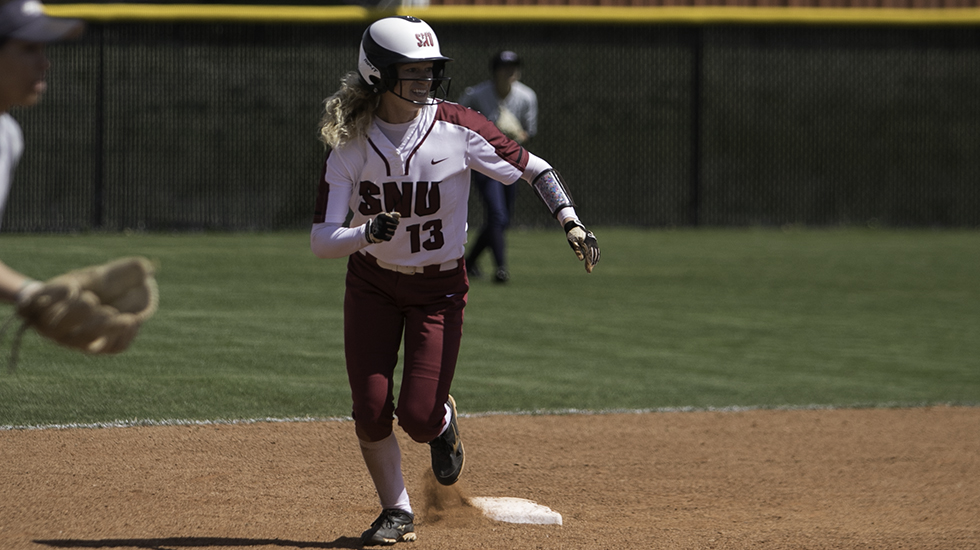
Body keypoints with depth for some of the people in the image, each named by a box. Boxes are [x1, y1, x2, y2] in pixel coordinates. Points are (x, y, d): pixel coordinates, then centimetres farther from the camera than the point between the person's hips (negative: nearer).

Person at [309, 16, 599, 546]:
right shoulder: (348, 143, -16)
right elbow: (321, 240, -19)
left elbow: (534, 168, -9)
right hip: (372, 287, 1)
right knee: (370, 411, -5)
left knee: (417, 416, -11)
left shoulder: (456, 128, -17)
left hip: (440, 288, -1)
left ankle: (443, 419, 28)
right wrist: (367, 234, -39)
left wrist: (571, 222, -23)